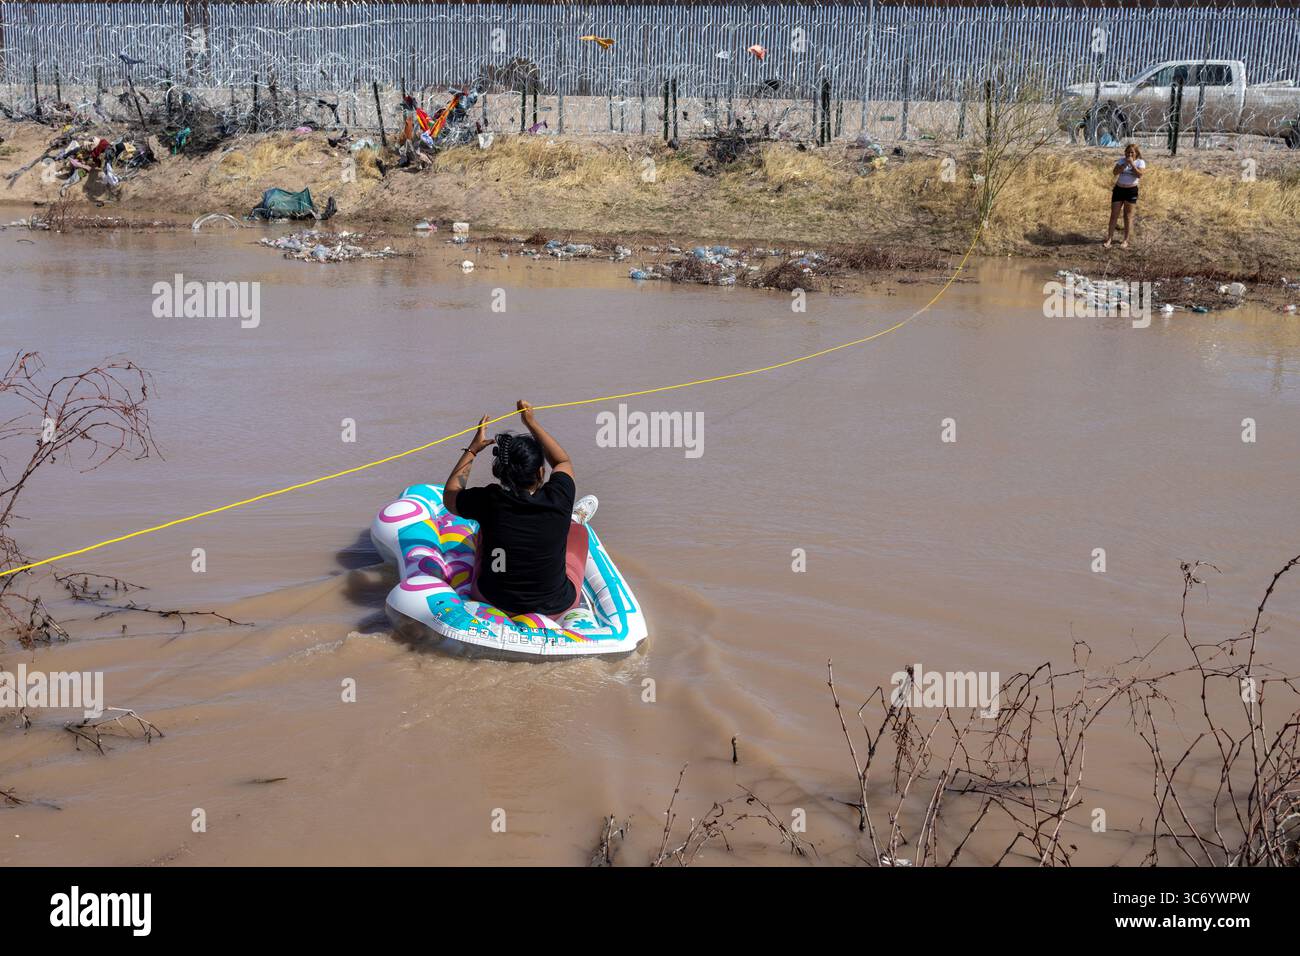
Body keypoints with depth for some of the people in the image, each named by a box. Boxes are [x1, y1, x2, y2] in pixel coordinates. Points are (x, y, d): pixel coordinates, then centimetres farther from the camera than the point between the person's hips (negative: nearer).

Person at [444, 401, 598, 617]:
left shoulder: (488, 502, -20)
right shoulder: (557, 500, -21)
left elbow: (450, 495, 4)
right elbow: (563, 462, 4)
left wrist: (473, 449, 9)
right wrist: (531, 422, 11)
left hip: (488, 600, 1)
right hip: (554, 609, -1)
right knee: (577, 529, 24)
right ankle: (575, 519, 56)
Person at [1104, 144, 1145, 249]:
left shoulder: (1140, 162, -3)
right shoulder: (1122, 160, 3)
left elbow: (1139, 174, -19)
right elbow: (1115, 172, -11)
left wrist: (1132, 163, -21)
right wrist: (1125, 164, -19)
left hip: (1131, 190, -2)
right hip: (1118, 189, 2)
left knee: (1128, 216, 4)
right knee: (1114, 215, 3)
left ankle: (1126, 240, 13)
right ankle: (1110, 238, 11)